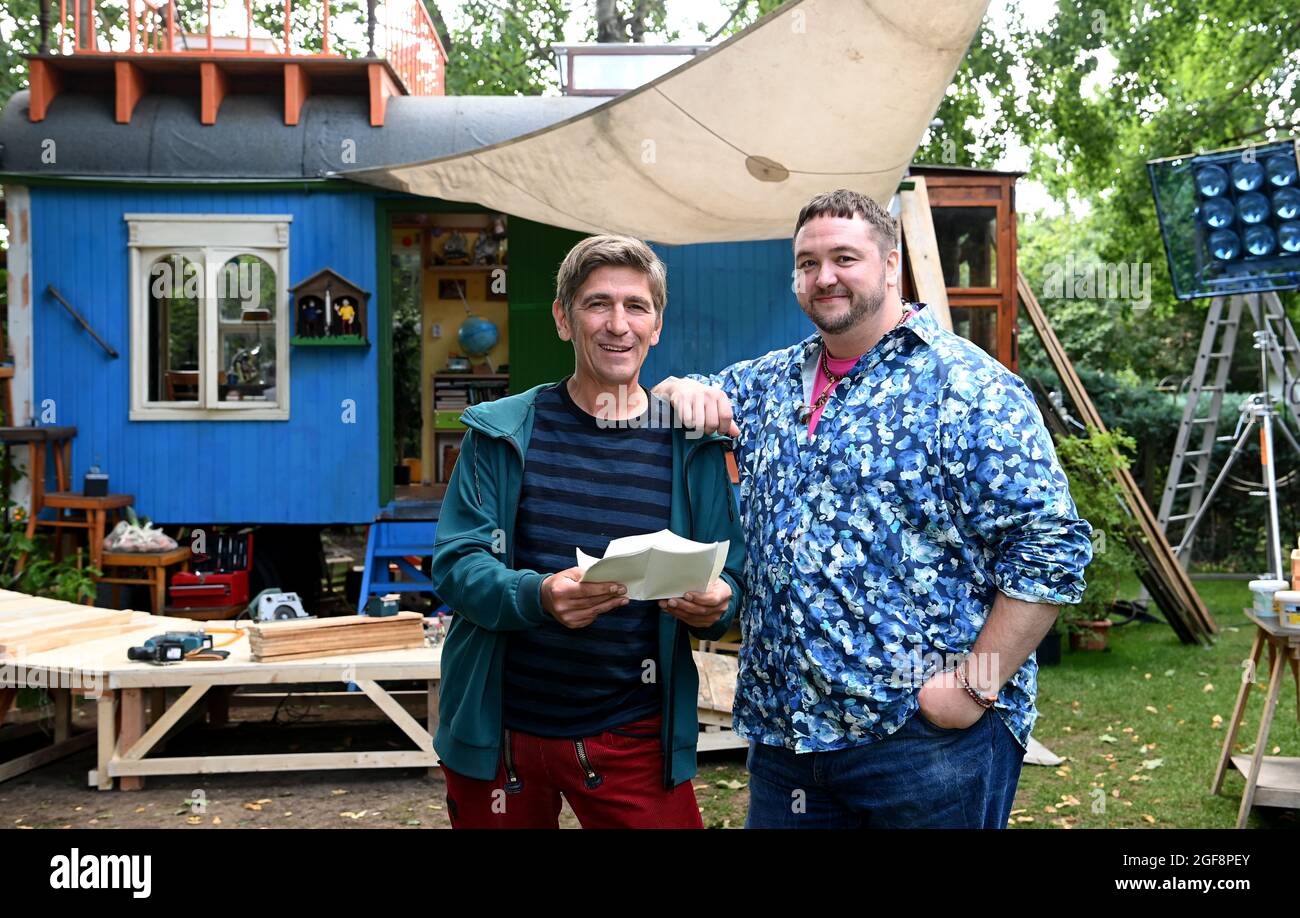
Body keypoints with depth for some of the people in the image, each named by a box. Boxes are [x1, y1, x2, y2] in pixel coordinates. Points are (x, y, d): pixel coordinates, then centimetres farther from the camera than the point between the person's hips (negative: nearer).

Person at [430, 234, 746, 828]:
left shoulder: (692, 444, 0)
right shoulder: (502, 431, -2)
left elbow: (730, 579, 3)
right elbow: (455, 562, -7)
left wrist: (714, 606, -21)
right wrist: (536, 595, -27)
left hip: (635, 736, 0)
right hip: (498, 734, 0)